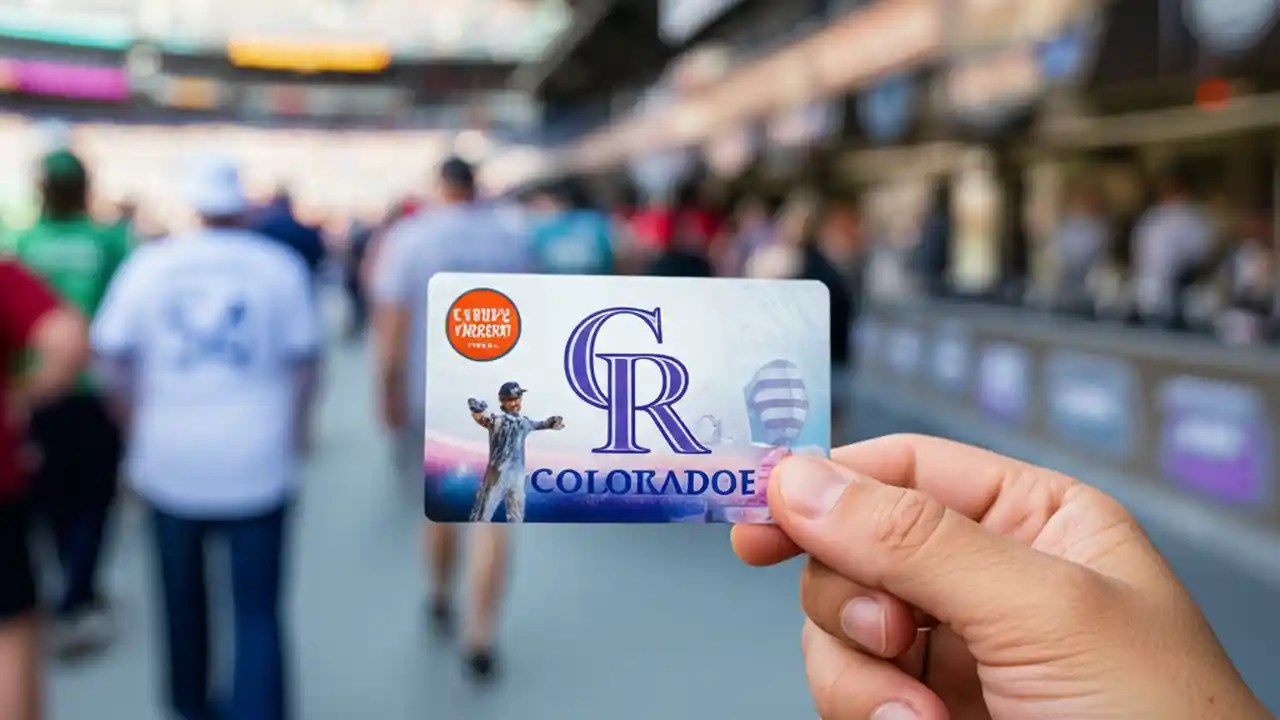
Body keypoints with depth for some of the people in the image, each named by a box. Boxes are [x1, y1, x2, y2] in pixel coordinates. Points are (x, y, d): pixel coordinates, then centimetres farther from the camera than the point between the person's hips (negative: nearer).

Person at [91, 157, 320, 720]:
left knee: (183, 594, 21)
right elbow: (303, 358, 0)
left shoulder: (149, 263, -1)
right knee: (257, 609, 4)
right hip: (257, 461, -2)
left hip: (171, 457, 2)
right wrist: (292, 425, 13)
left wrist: (144, 415, 16)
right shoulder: (279, 265, -3)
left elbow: (113, 354, 2)